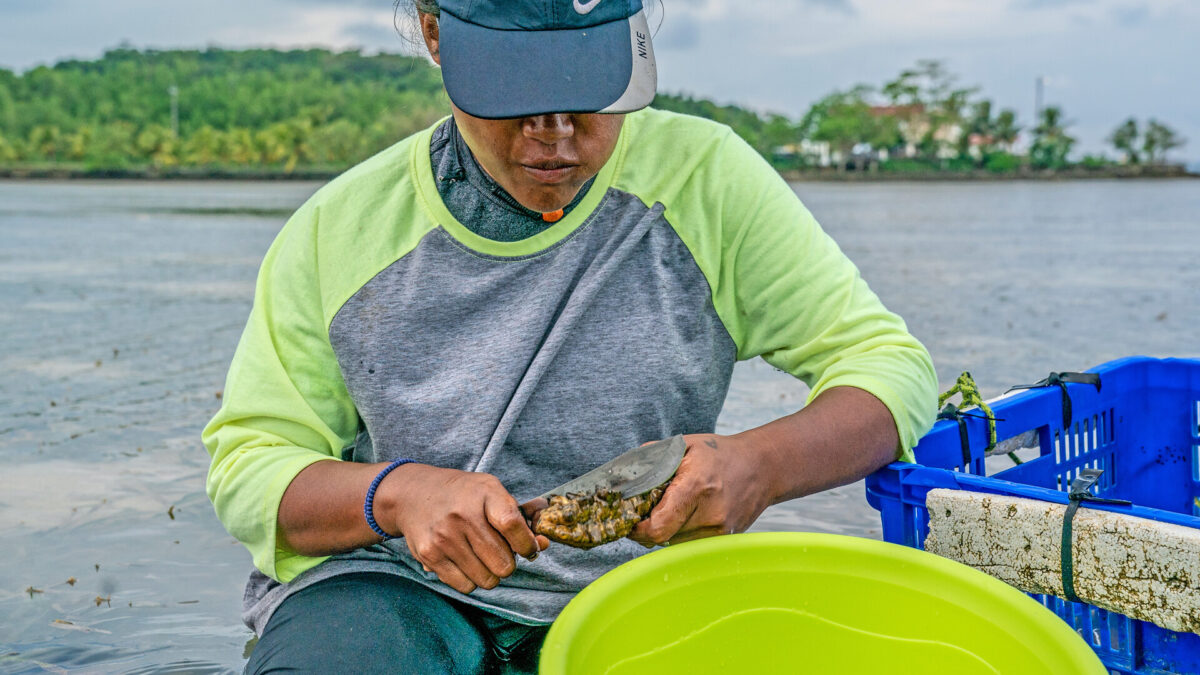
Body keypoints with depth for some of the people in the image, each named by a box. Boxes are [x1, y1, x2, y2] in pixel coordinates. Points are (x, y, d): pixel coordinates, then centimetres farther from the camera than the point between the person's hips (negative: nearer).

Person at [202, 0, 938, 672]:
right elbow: (247, 463, 1)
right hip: (388, 586, 0)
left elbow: (891, 364, -2)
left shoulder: (703, 179, -4)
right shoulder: (339, 228, -1)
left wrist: (762, 465, -24)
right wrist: (397, 493, -22)